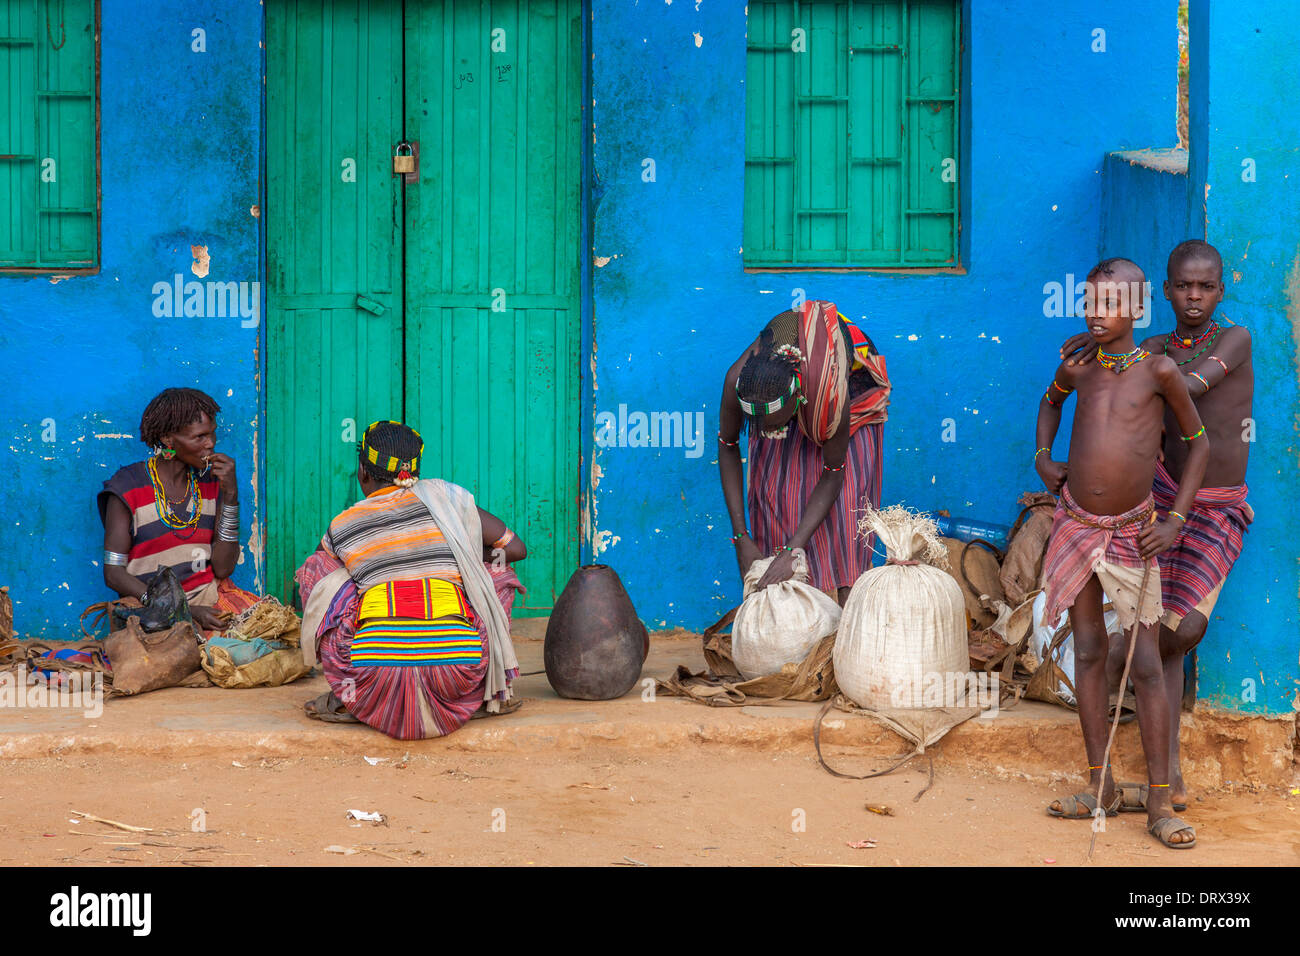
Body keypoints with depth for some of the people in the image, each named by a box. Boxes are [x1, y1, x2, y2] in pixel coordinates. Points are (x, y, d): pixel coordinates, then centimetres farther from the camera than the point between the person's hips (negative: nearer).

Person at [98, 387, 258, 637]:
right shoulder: (128, 487, -3)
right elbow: (114, 574, -7)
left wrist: (231, 494, -5)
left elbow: (223, 569, 3)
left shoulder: (211, 483, 11)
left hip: (209, 596, 5)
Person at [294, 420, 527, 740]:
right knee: (497, 570, 27)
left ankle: (347, 698, 12)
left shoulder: (340, 528, 14)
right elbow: (516, 548, 16)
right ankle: (491, 692, 16)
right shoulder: (443, 497, 12)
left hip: (375, 682, 0)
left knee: (316, 567, 21)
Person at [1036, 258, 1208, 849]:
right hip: (1076, 525, 4)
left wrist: (1176, 521, -5)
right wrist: (1042, 457, 11)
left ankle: (1159, 804, 2)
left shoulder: (1158, 370, -10)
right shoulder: (1078, 368, 1)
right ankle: (1101, 788, 16)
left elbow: (1198, 441, 1)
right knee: (1088, 653, 7)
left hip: (1131, 533, -4)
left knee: (1146, 663, -3)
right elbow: (1051, 400, 26)